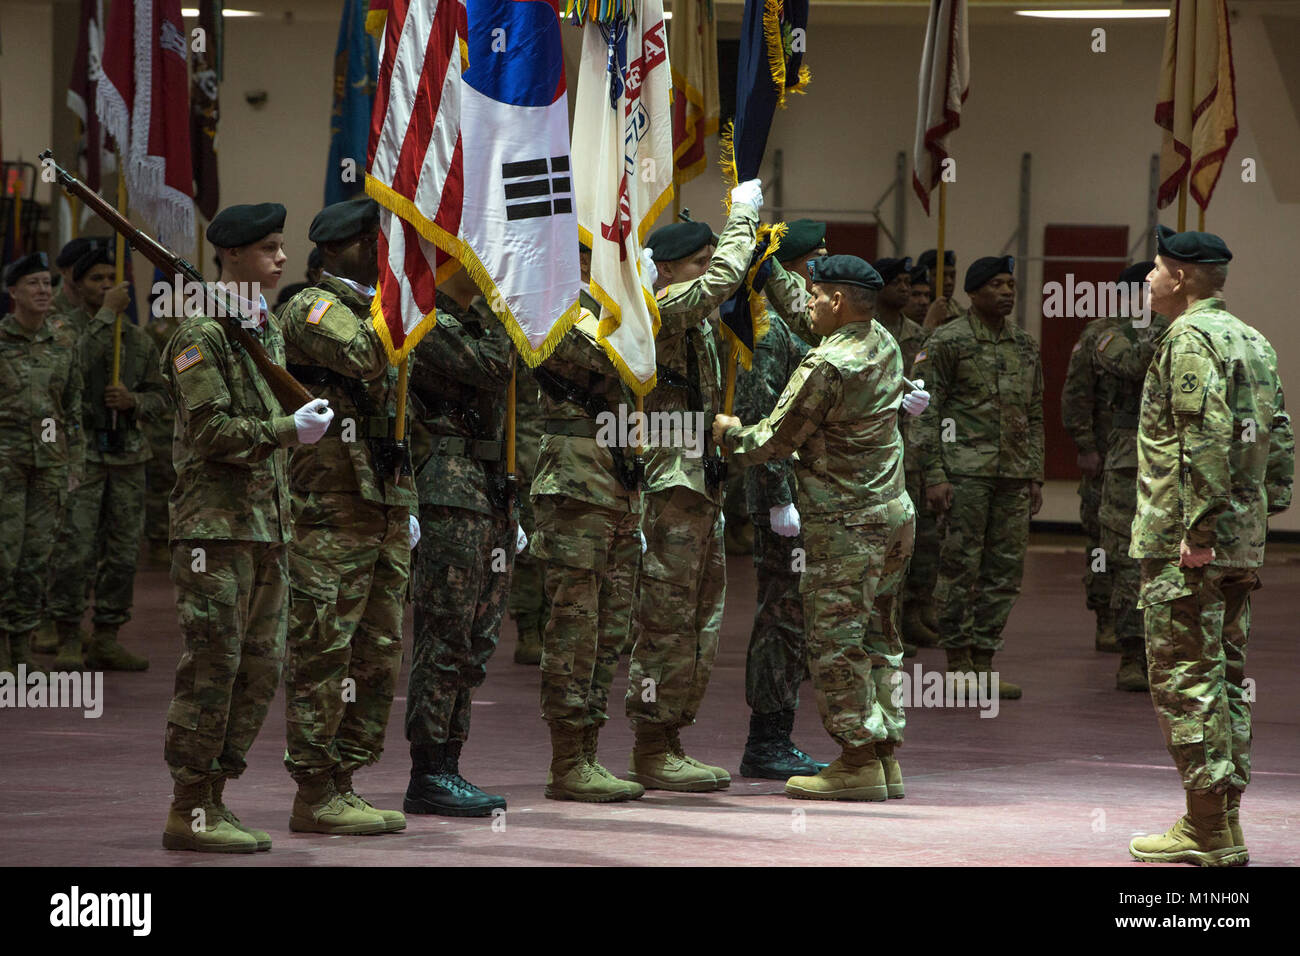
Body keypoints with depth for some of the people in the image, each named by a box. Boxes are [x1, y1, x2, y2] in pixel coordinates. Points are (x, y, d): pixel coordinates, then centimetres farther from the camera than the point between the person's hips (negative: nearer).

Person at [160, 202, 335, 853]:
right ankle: (189, 811, -5)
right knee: (213, 664, -9)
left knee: (260, 665, 8)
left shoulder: (269, 330, 17)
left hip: (266, 525, 9)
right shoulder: (201, 336, -10)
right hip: (216, 525, -9)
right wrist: (290, 429, -19)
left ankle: (213, 798, 14)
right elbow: (212, 432, -17)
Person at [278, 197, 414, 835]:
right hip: (331, 512, -9)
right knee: (323, 652, -7)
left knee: (378, 655, 10)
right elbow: (365, 356, -27)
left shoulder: (376, 312, 21)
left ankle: (343, 783, 15)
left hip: (385, 511, 9)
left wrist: (407, 506, 23)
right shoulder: (313, 308, -7)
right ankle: (315, 795, -6)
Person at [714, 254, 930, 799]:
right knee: (876, 636, 14)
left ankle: (858, 761, -2)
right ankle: (885, 754, 16)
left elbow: (775, 441, -11)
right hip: (893, 511, 9)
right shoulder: (885, 346, 7)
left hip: (845, 522, -9)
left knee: (836, 641, -3)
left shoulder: (826, 366, -19)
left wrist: (730, 433, 8)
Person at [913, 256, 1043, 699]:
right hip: (965, 473, -6)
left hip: (1013, 475, 6)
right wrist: (934, 476, -12)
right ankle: (957, 665, 2)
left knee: (1005, 570, 5)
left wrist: (1035, 476, 12)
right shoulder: (947, 342, -4)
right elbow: (926, 412, -6)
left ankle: (984, 662, 11)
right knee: (960, 567, -4)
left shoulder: (1025, 346, 13)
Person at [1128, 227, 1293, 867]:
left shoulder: (1189, 339, -12)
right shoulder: (1254, 342, 17)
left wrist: (1197, 530, -22)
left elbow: (1207, 437, -22)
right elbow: (1279, 438, 17)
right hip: (1245, 540, 9)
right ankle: (1223, 822, 15)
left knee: (1184, 680, -7)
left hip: (1184, 544, -9)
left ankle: (1207, 830, -9)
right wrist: (1266, 510, 17)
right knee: (1226, 676, 12)